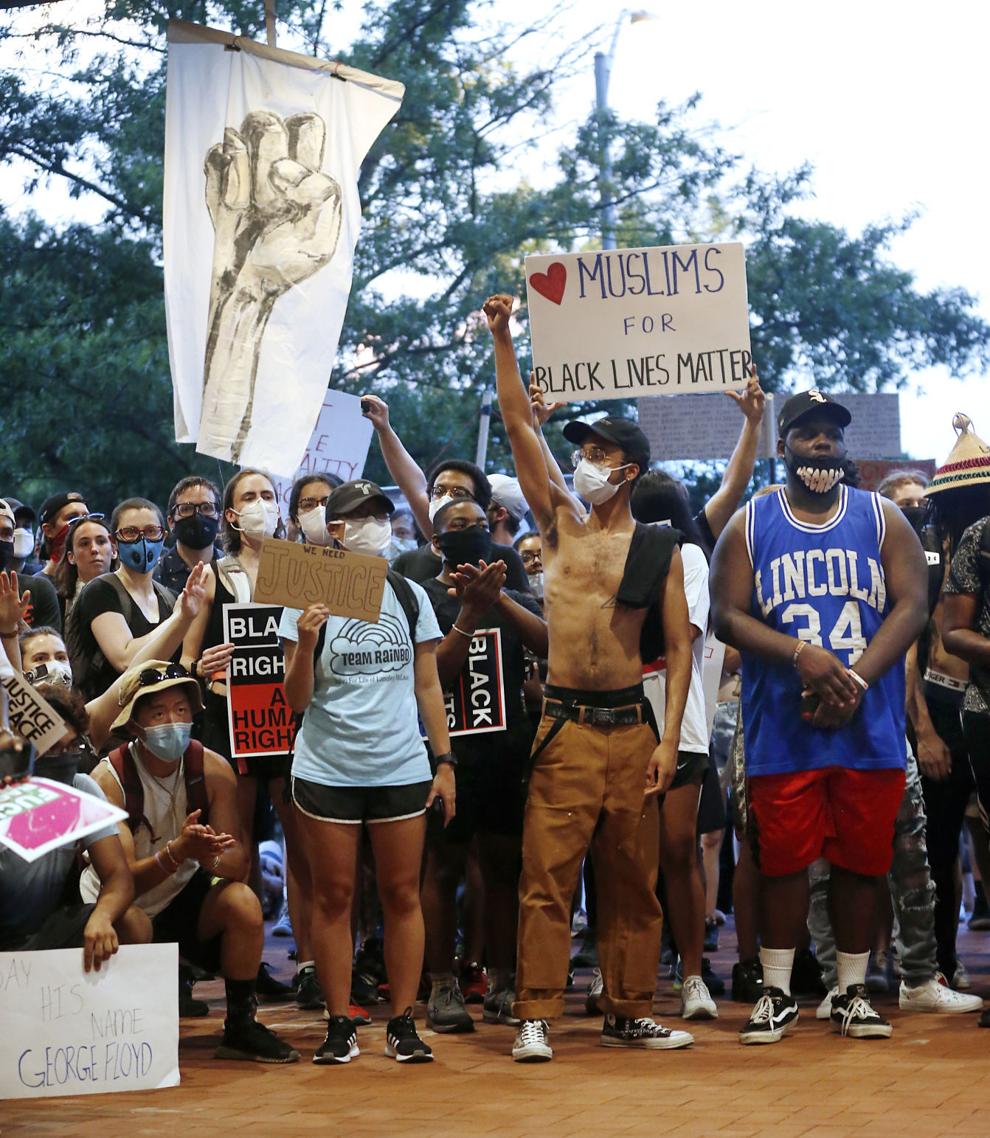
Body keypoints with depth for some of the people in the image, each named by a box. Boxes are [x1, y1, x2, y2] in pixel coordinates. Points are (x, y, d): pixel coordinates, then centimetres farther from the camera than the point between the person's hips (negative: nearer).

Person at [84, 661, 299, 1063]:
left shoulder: (212, 769, -13)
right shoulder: (109, 780, -21)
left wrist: (211, 857, -40)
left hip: (185, 895, 2)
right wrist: (177, 852, -43)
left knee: (243, 902, -26)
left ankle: (240, 1026, -10)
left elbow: (238, 863, -14)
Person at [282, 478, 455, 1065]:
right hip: (327, 769, -2)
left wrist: (445, 761, 6)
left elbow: (428, 687, 12)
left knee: (403, 894, 2)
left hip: (402, 769, 2)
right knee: (334, 895, 1)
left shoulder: (410, 596, 8)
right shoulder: (307, 599, -1)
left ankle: (403, 1023, 7)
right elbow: (296, 700, -2)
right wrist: (305, 645, -19)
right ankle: (340, 1026, 6)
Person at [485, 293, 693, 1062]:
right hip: (564, 725, -1)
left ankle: (629, 1013, 16)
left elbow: (679, 644, 5)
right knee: (548, 876, -5)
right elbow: (520, 426, 2)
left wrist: (670, 737, -4)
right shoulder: (560, 523, 7)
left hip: (630, 726, 1)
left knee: (633, 879, 7)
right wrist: (503, 340, -4)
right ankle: (536, 1018, -4)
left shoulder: (659, 549, 6)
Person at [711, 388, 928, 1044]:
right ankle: (778, 994, 12)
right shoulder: (749, 526, 7)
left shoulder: (883, 519, 7)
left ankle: (853, 991, 16)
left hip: (870, 727, 1)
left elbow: (911, 607, -1)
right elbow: (729, 617, 0)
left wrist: (856, 680, -14)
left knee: (861, 860, 5)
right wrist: (802, 655, -17)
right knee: (786, 860, 2)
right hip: (783, 730, -1)